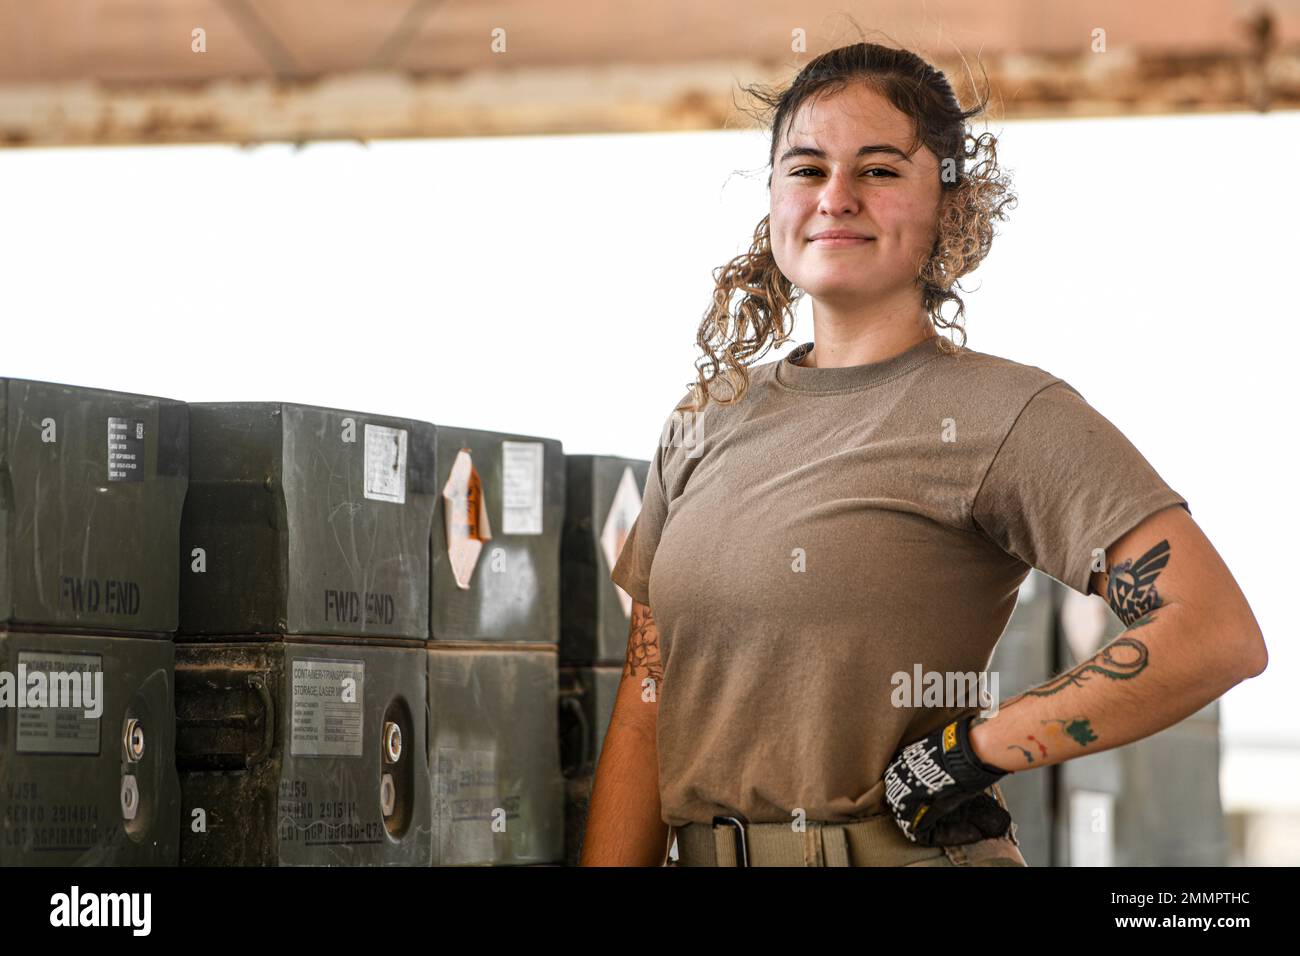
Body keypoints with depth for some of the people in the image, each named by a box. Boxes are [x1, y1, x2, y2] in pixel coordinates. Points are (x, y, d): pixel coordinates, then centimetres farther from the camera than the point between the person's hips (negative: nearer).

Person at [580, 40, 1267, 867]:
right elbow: (644, 710, 9)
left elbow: (1219, 637, -19)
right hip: (707, 857, 6)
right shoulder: (705, 429, 11)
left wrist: (974, 752, -15)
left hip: (904, 851, -5)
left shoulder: (1006, 416, -8)